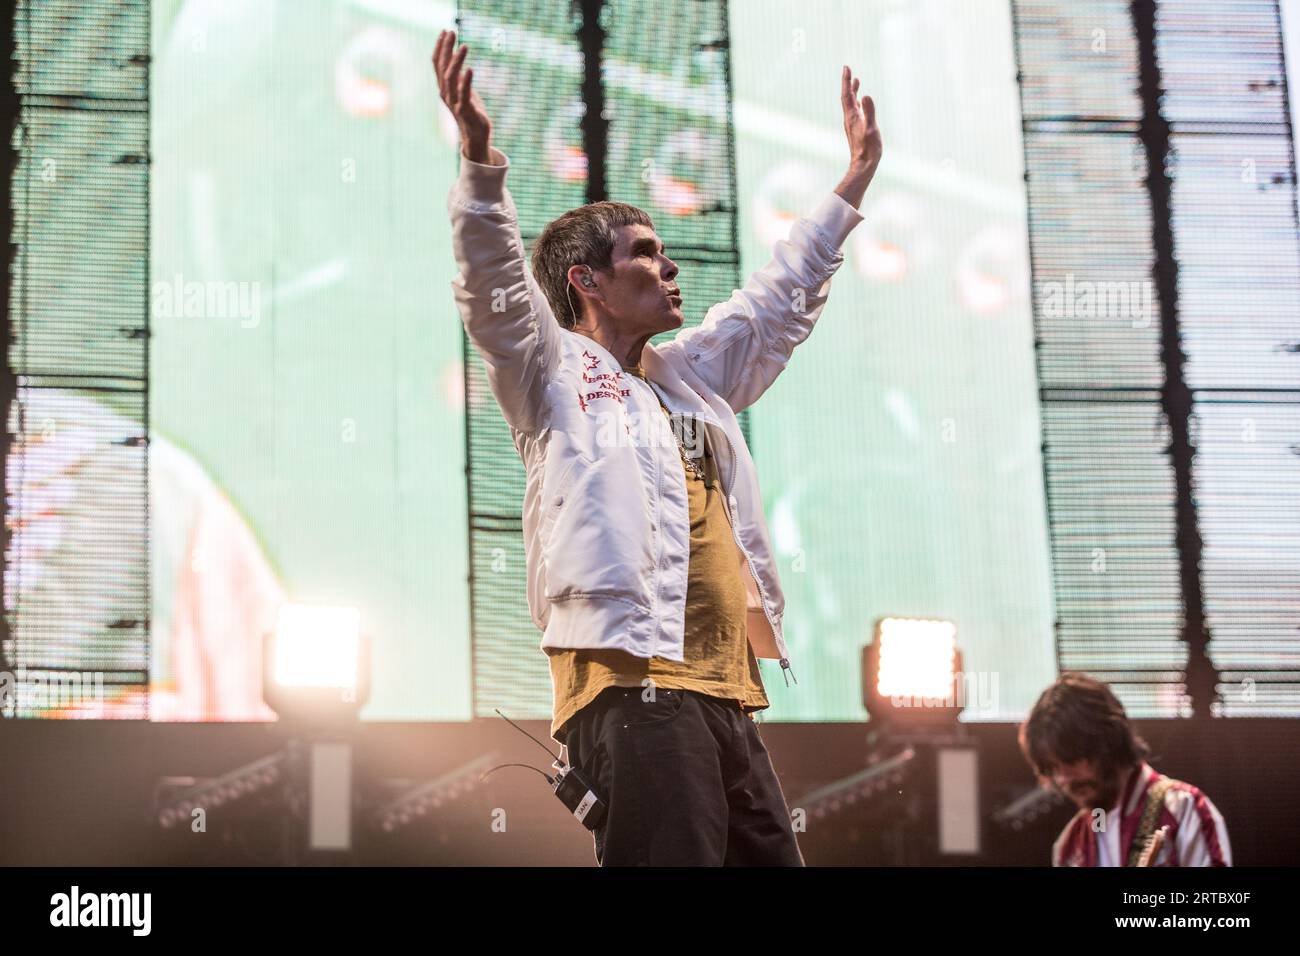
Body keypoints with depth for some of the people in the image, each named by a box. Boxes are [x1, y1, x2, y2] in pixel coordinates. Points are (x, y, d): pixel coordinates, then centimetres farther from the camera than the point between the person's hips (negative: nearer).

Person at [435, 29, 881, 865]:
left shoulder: (690, 378, 27)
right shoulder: (553, 373, 6)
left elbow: (781, 303, 38)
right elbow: (497, 291, -11)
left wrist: (853, 182, 41)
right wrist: (482, 162, -26)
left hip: (725, 692, 8)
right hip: (631, 683, -8)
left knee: (771, 859, 4)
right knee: (675, 857, -17)